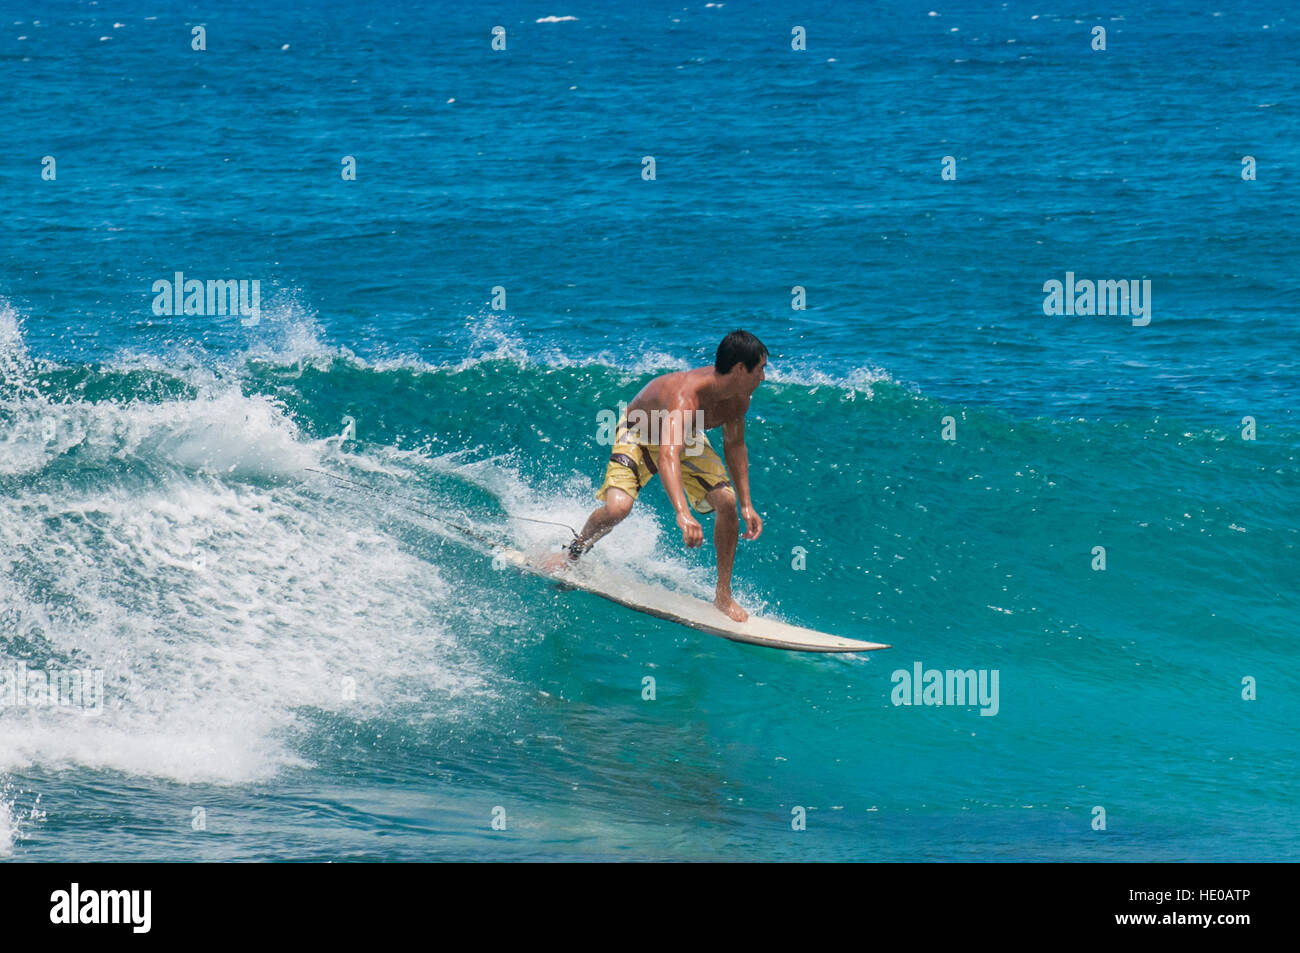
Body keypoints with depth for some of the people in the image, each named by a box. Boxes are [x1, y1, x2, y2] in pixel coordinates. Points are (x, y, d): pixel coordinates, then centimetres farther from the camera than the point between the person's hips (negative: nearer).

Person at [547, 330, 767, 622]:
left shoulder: (738, 398, -21)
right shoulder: (685, 396, -45)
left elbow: (734, 445, 0)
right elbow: (667, 456, -59)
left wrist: (746, 505, -2)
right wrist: (682, 514, -73)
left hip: (688, 438, 6)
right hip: (639, 433, -6)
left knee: (727, 502, -14)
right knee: (617, 507, -27)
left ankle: (723, 595, 1)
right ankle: (574, 552, 7)